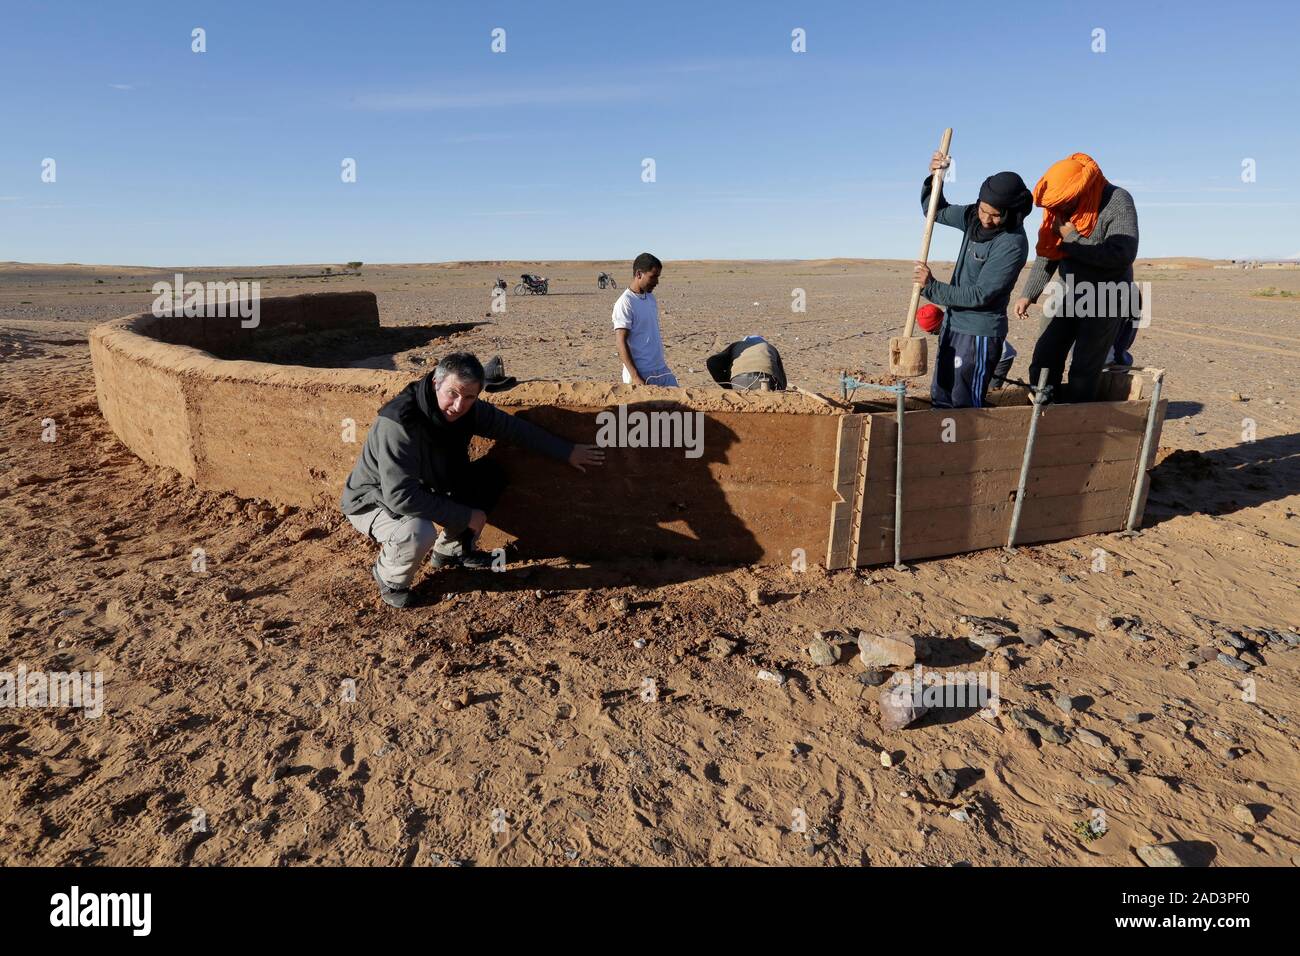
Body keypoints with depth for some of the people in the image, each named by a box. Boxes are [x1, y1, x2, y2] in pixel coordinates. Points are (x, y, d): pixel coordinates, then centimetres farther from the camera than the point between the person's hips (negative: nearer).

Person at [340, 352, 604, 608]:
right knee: (419, 533, -37)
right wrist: (466, 516, -31)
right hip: (374, 502, -7)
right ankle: (390, 578, -1)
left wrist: (567, 451, 3)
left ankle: (450, 549, 17)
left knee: (492, 475, 1)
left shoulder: (469, 409, -15)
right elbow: (401, 496, -39)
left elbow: (514, 427, 0)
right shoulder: (399, 424, -36)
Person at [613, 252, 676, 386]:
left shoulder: (651, 298, 12)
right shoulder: (624, 303, -13)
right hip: (641, 375, -8)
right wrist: (635, 377, -22)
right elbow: (621, 342, -17)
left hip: (662, 371, 8)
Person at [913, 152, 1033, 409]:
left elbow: (980, 295, -22)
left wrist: (932, 287, -18)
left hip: (980, 332, -8)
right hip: (953, 322, 8)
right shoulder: (974, 217, 1)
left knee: (964, 406, -3)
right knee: (940, 399, 17)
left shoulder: (1013, 244, -21)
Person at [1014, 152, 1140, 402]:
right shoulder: (1059, 207, -1)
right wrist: (1028, 294, 7)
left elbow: (1122, 255, -27)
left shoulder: (1118, 202, -18)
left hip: (1105, 299, -5)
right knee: (1042, 366, 1)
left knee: (1083, 373, -6)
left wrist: (1073, 239, -24)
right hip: (1067, 293, 5)